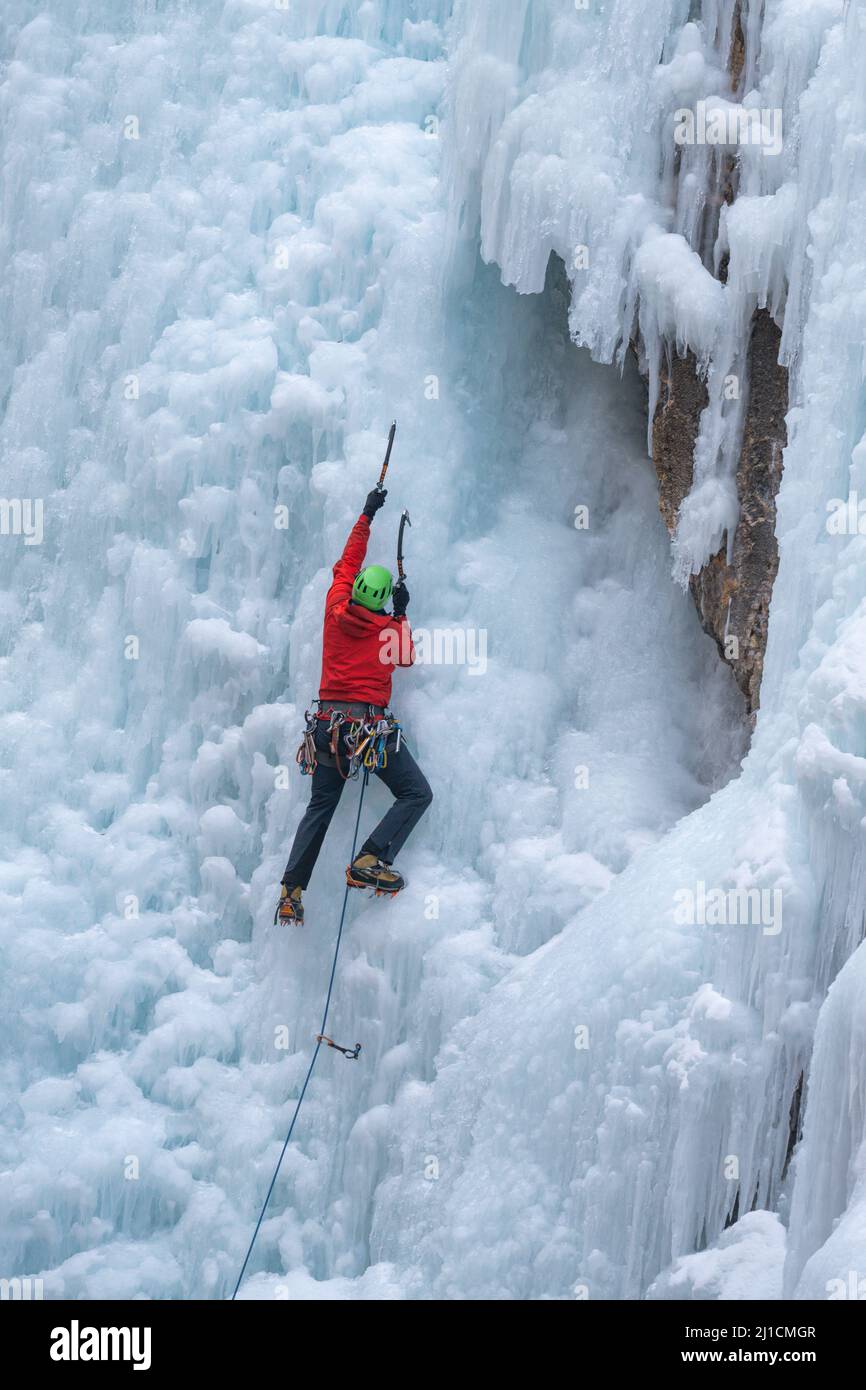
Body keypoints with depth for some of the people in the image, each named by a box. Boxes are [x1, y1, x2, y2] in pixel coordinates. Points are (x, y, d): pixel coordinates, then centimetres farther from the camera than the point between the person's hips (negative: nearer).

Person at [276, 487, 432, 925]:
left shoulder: (336, 611, 5)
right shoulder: (388, 628, -3)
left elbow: (348, 563, 22)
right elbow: (406, 657, 18)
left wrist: (367, 515, 31)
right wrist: (402, 615, 25)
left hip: (328, 724, 5)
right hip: (371, 723, -5)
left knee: (320, 807, 14)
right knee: (417, 793, 1)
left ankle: (291, 890, 5)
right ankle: (370, 860, -18)